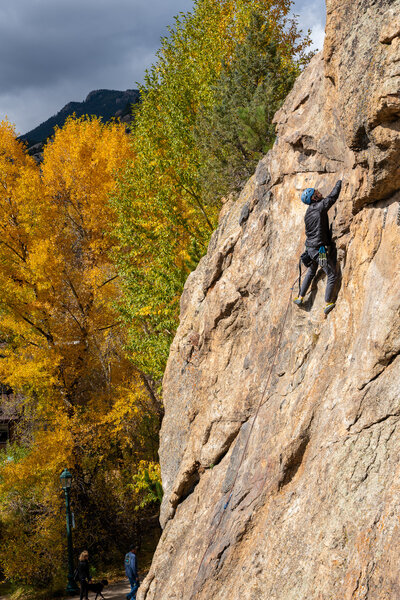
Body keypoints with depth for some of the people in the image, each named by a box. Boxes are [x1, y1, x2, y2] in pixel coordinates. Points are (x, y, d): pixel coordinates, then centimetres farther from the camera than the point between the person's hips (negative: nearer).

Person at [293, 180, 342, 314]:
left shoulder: (308, 212, 10)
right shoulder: (320, 207, -15)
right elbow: (333, 196, -11)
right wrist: (340, 182, 5)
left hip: (310, 248, 8)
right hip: (320, 249, -8)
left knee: (311, 272, 27)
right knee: (332, 275, 1)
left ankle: (300, 297, 31)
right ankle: (328, 303, 3)